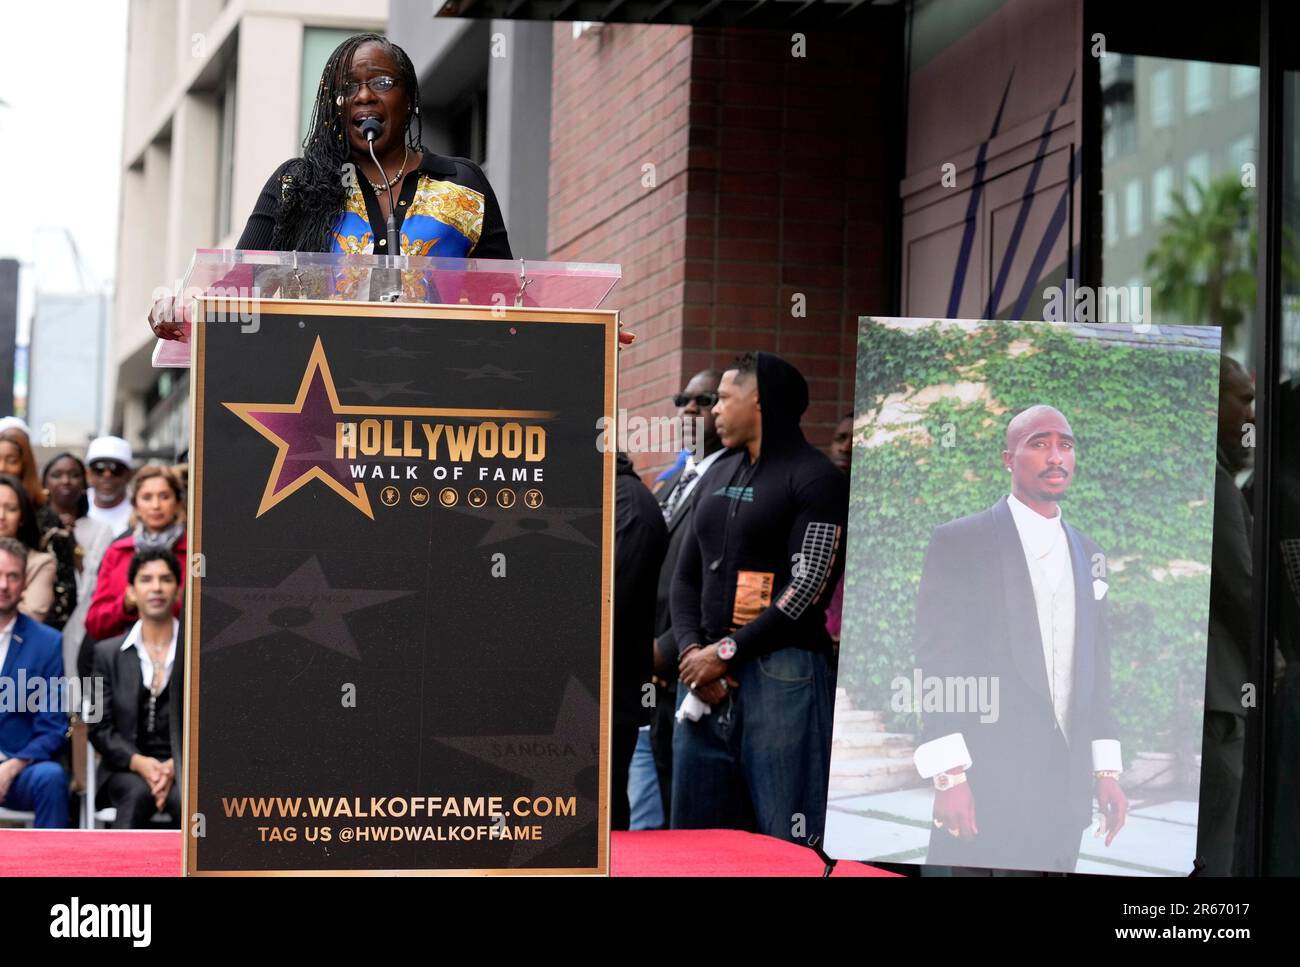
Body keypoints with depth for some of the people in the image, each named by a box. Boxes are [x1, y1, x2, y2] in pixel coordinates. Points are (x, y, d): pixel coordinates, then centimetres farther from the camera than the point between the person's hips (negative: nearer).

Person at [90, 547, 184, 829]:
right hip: (126, 768, 1)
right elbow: (100, 728, 6)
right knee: (138, 793, -35)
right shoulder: (108, 653, 12)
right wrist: (138, 762, -13)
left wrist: (176, 765, -15)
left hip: (184, 769, -1)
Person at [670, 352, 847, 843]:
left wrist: (728, 653, -13)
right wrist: (691, 650, -2)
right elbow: (686, 576, 17)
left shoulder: (814, 478, -4)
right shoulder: (717, 476, 19)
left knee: (787, 841, -6)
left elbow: (809, 586, -12)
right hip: (705, 675, 7)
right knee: (695, 835, 9)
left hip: (781, 675, -7)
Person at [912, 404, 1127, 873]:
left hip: (1066, 793, 5)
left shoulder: (1087, 554, 16)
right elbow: (938, 661, -7)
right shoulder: (959, 543, -2)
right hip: (986, 790, -5)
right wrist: (948, 777, -14)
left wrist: (1106, 770, 13)